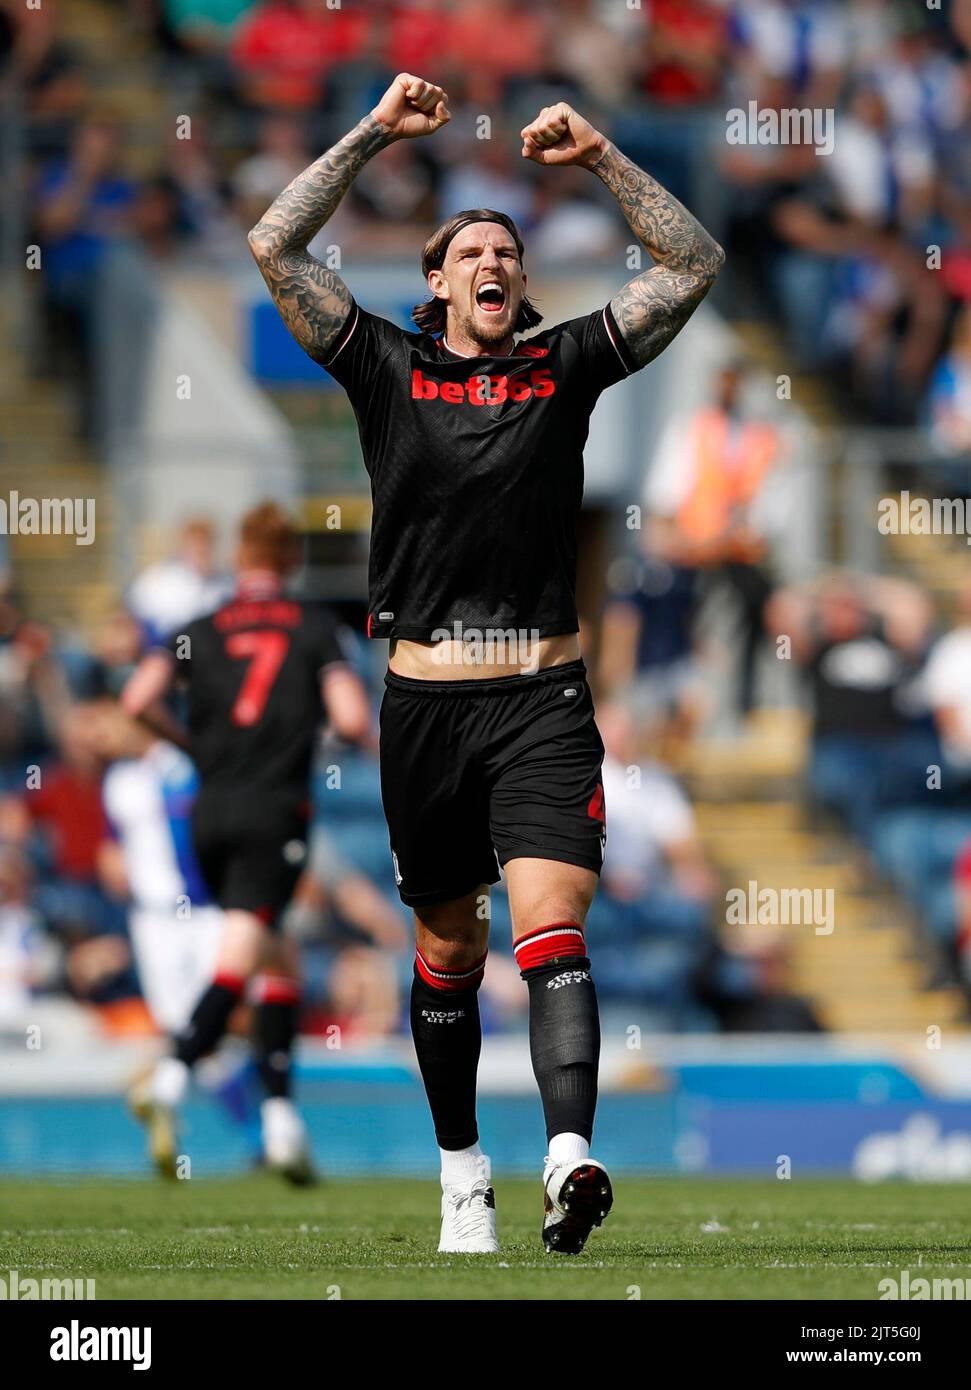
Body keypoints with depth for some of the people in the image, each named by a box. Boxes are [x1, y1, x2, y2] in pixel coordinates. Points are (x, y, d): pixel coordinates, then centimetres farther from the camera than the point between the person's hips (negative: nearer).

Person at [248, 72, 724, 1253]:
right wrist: (375, 135, 0)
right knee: (447, 953, 11)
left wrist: (598, 156, -1)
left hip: (543, 700, -1)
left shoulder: (564, 369, 10)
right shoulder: (387, 369, 8)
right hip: (425, 700, 1)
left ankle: (570, 1155, -33)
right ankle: (462, 1172, 25)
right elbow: (274, 249, 3)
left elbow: (693, 265, 8)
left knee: (551, 928, -17)